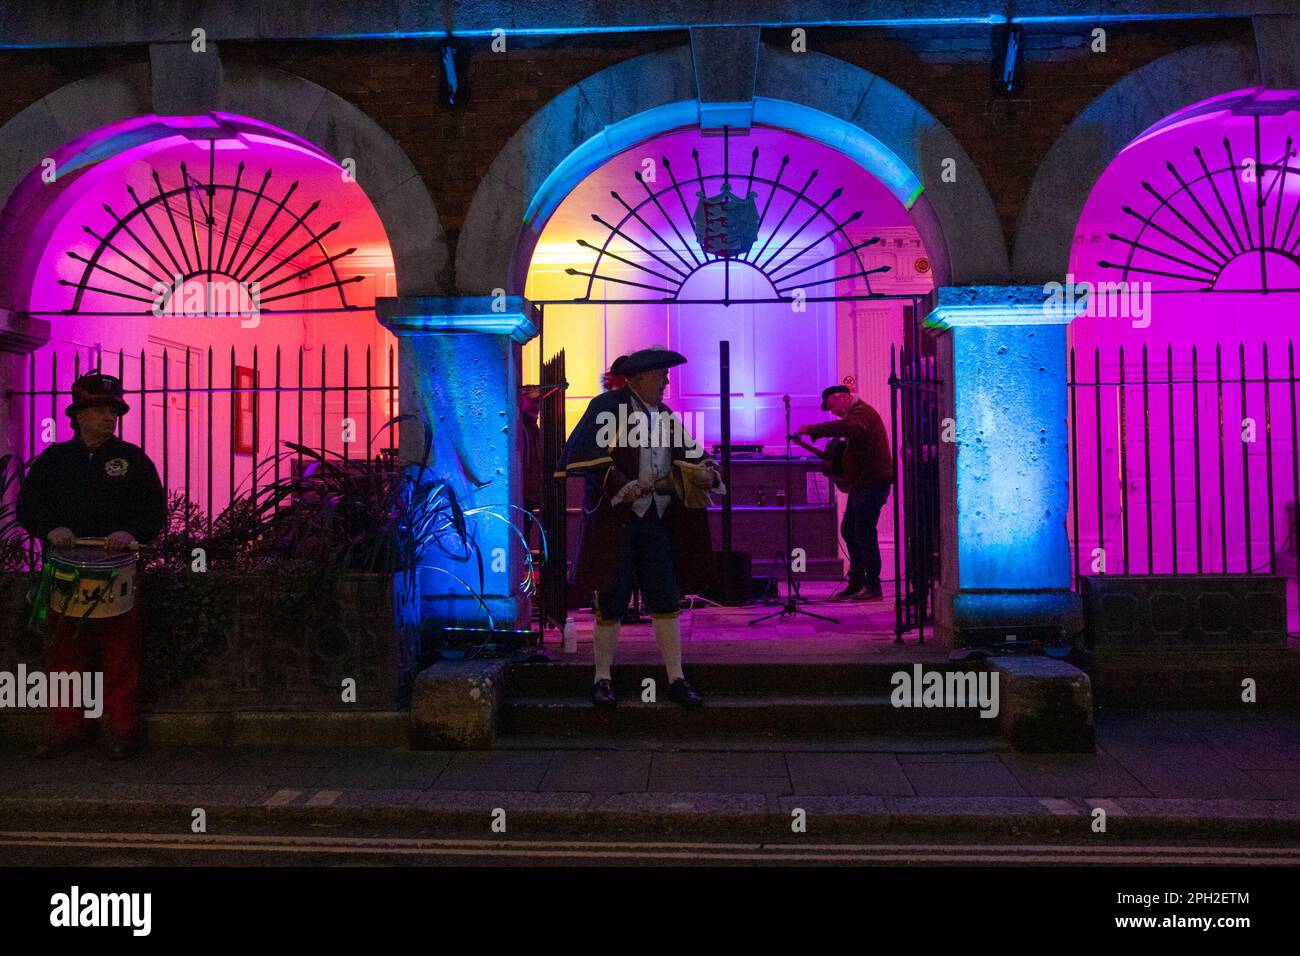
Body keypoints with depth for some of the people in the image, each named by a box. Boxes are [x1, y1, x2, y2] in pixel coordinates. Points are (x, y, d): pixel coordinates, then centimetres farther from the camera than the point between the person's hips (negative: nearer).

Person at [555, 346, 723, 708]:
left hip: (657, 521, 5)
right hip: (614, 519, -5)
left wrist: (706, 472, -15)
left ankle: (676, 679, 13)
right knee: (611, 602, 2)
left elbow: (689, 454, 8)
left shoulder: (665, 415, 14)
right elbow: (581, 451, -15)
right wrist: (622, 486, -20)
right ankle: (602, 680, 16)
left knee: (666, 602, 5)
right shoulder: (608, 406, -5)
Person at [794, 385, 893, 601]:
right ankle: (857, 581, 22)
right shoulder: (858, 414, 20)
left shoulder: (862, 413, -15)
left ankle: (873, 587, -1)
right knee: (848, 530, 14)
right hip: (862, 484, 11)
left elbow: (842, 427, -35)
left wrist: (810, 429, -33)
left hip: (871, 483, -11)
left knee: (864, 534, -8)